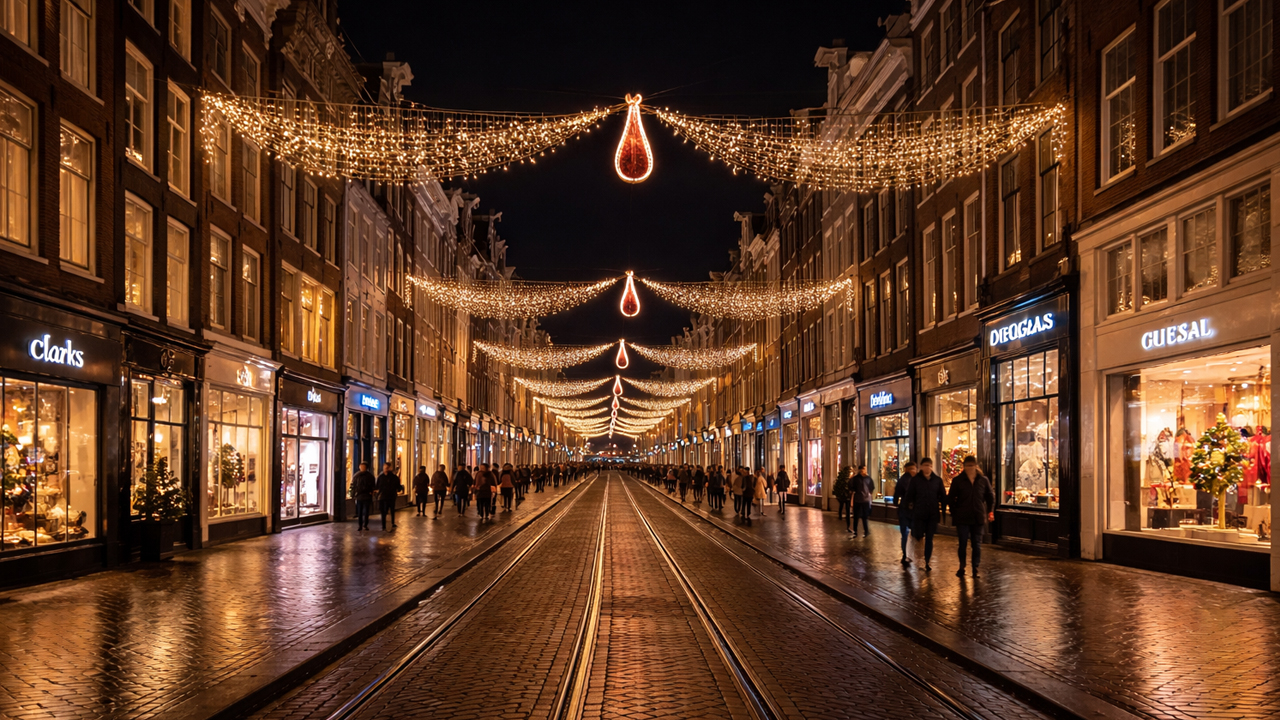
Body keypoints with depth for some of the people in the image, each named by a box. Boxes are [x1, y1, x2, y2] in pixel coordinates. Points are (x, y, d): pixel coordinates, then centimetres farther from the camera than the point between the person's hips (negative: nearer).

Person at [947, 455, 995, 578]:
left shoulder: (983, 480, 3)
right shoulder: (957, 480, -1)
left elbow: (990, 496, 13)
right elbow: (950, 498, 3)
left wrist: (990, 511, 2)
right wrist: (954, 513, -2)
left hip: (978, 518, 1)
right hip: (962, 518, -1)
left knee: (977, 544, 5)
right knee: (962, 543, 1)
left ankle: (975, 568, 13)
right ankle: (961, 568, 13)